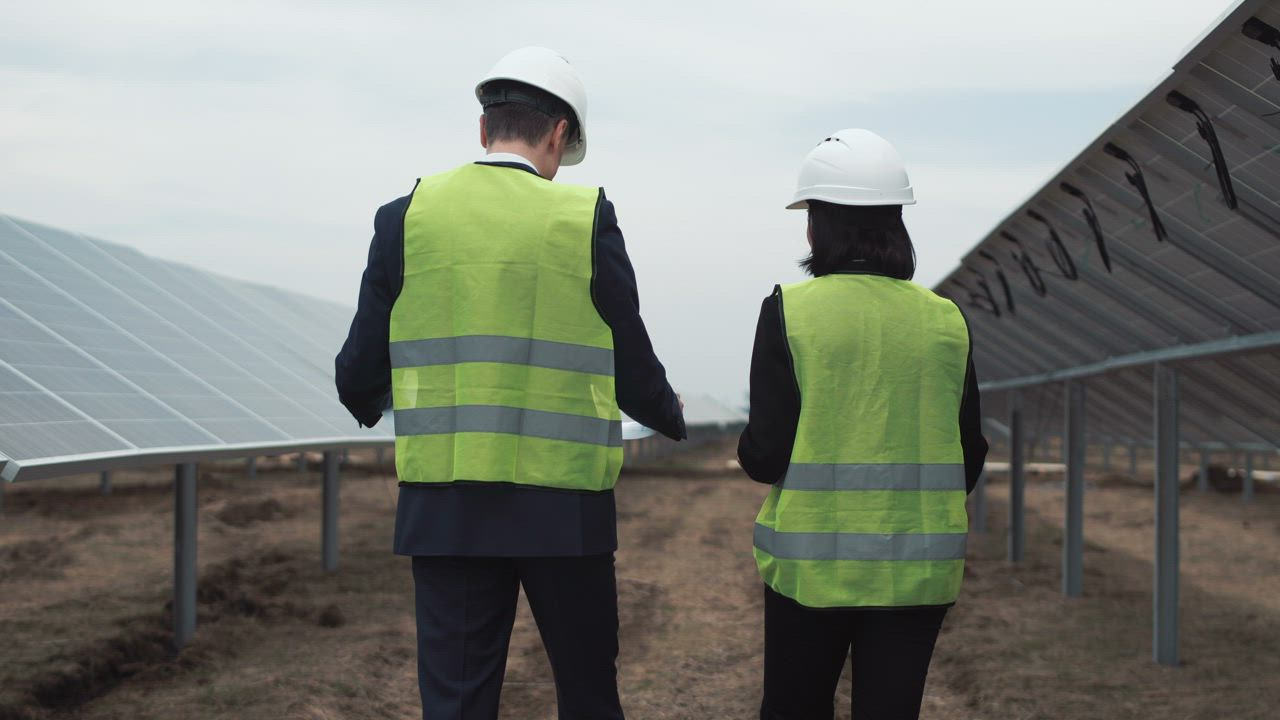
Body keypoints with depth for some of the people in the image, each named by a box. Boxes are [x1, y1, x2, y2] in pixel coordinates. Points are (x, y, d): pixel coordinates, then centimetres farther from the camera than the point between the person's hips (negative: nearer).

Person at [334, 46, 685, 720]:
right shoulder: (585, 217, -4)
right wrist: (671, 416, 22)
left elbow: (360, 374, 3)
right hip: (564, 510, -1)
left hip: (444, 509, 2)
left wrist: (367, 405, 27)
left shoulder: (407, 215, 1)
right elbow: (633, 376, -1)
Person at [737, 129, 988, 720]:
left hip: (813, 561, -2)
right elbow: (970, 454, 6)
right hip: (916, 569, 2)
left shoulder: (790, 311, -9)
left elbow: (765, 453, -10)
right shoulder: (944, 320, 1)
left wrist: (749, 450, 12)